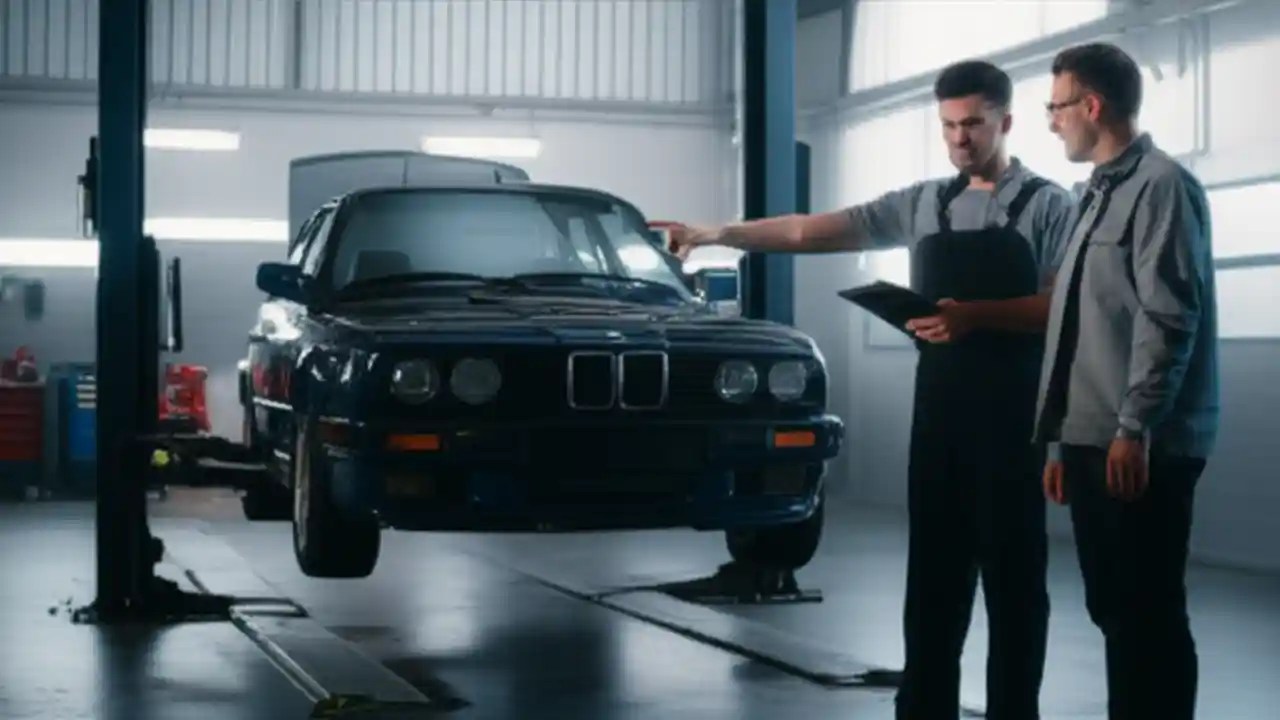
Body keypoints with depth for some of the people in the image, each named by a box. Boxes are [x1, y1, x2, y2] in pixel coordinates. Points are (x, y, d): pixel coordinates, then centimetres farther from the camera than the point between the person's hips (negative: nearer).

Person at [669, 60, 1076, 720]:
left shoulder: (1046, 204, 1)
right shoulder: (921, 203, 13)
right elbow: (811, 232, 9)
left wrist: (976, 315, -21)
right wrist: (719, 234, 1)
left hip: (1012, 410, -4)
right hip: (937, 406, 4)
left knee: (1013, 567, -1)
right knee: (933, 566, 6)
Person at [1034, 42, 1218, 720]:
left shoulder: (1161, 185, -7)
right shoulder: (1098, 195, 20)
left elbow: (1168, 318, -16)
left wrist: (1133, 429, -19)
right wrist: (1062, 438, 19)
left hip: (1141, 446, -9)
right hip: (1093, 441, 9)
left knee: (1149, 615, -5)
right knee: (1112, 610, 12)